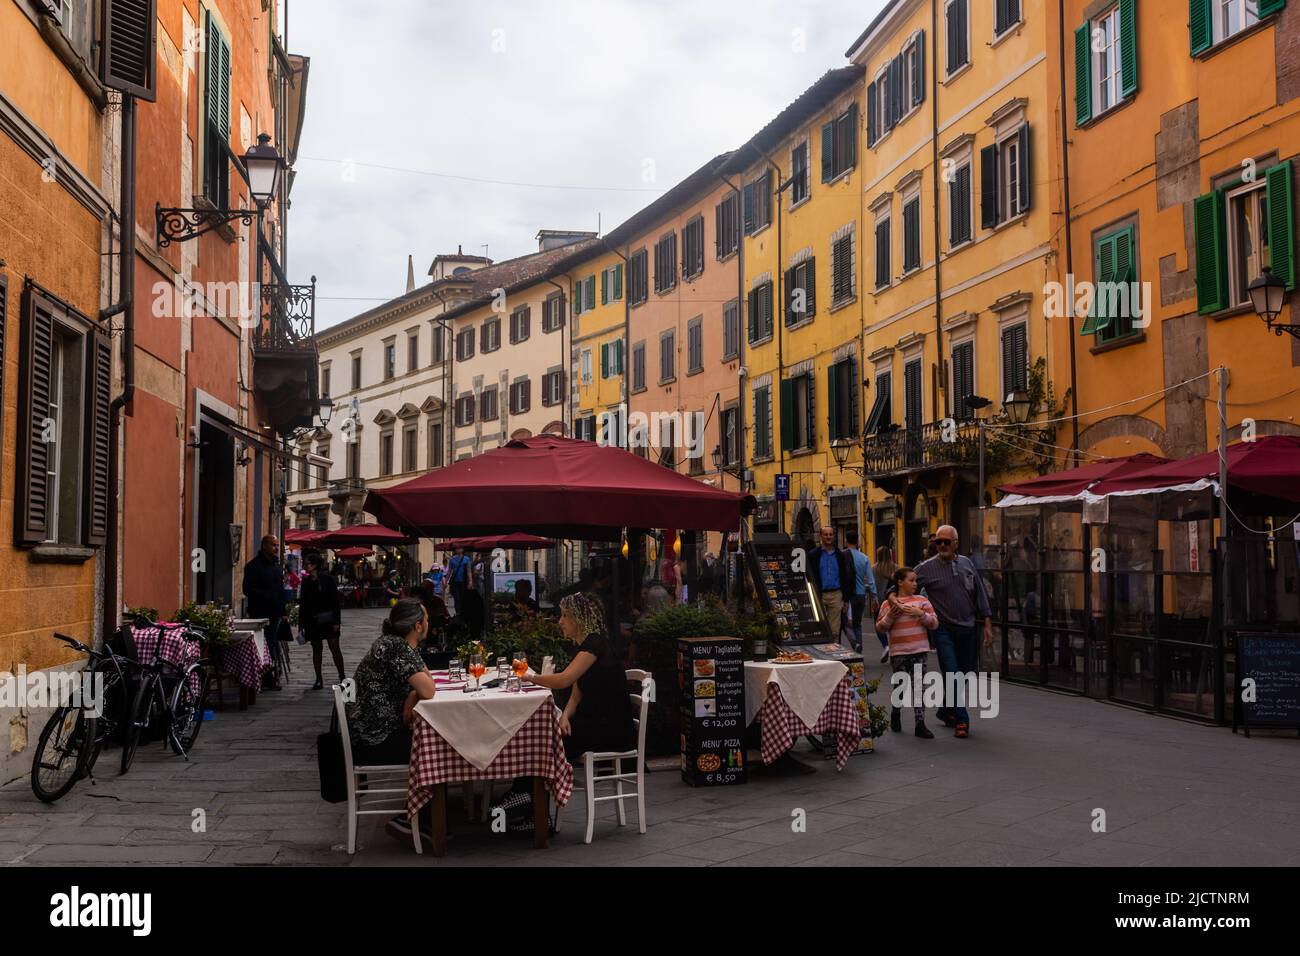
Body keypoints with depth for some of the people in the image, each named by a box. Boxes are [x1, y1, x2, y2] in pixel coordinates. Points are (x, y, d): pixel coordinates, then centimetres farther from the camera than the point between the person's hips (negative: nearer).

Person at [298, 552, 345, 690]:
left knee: (334, 648, -3)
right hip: (312, 620, 4)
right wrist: (301, 623, 7)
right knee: (316, 649, 8)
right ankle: (318, 680, 13)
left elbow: (335, 600, -8)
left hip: (328, 620, -4)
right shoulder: (306, 581, 7)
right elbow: (303, 603, 10)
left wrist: (336, 621, -12)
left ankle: (342, 678, 3)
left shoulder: (328, 579, -6)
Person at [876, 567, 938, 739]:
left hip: (919, 651, 1)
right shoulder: (888, 604, 1)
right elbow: (880, 627, 0)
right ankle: (896, 713, 34)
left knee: (918, 687, -1)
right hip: (898, 652, -1)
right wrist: (890, 615, -15)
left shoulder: (922, 601, 5)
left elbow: (934, 624, 2)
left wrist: (921, 614, -12)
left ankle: (920, 723, 3)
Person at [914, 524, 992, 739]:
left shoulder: (966, 563, 7)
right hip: (944, 630, -4)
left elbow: (980, 594, 11)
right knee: (951, 675, -8)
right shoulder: (927, 568, -4)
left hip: (967, 629, 4)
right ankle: (961, 721, -2)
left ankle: (946, 711, 31)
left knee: (964, 672, 11)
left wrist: (987, 624, 9)